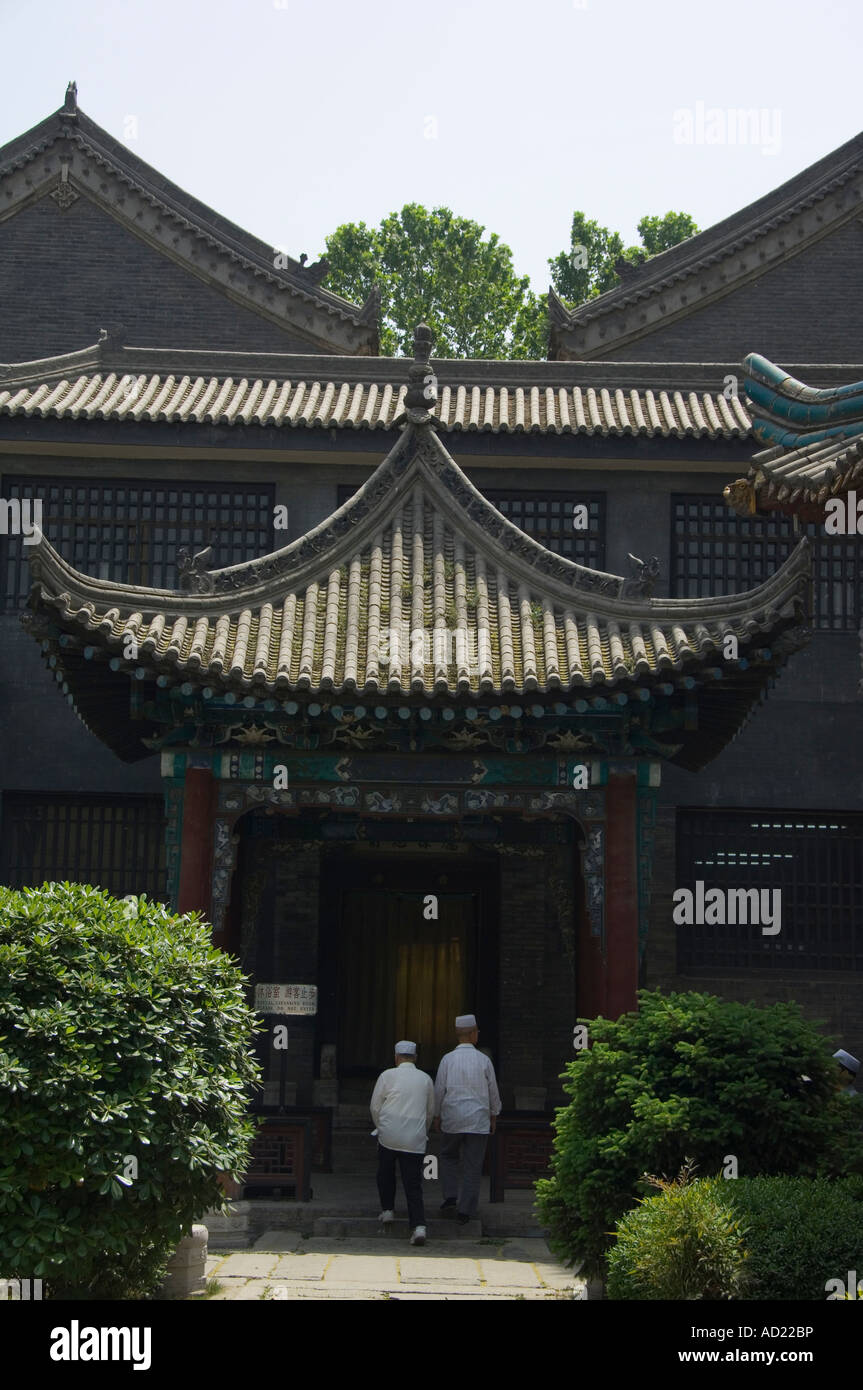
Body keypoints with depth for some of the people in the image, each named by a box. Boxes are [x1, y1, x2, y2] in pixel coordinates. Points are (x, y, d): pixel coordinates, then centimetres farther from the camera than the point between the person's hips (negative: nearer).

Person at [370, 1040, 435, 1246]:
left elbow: (375, 1107, 4)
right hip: (415, 1140, 2)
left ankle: (387, 1210, 28)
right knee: (413, 1184, 1)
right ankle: (419, 1226, -13)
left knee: (385, 1173, 25)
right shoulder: (426, 1079, 8)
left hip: (389, 1135, -1)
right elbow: (430, 1112, 17)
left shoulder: (387, 1076, 0)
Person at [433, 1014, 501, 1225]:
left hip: (453, 1120, 0)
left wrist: (437, 1116, 11)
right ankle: (465, 1210, 5)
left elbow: (439, 1090, -2)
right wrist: (494, 1116, 17)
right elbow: (493, 1091, 3)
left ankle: (450, 1198, 5)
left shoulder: (448, 1059, -7)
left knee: (448, 1157, 20)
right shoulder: (484, 1061, -5)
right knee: (472, 1166, 6)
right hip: (478, 1120, 0)